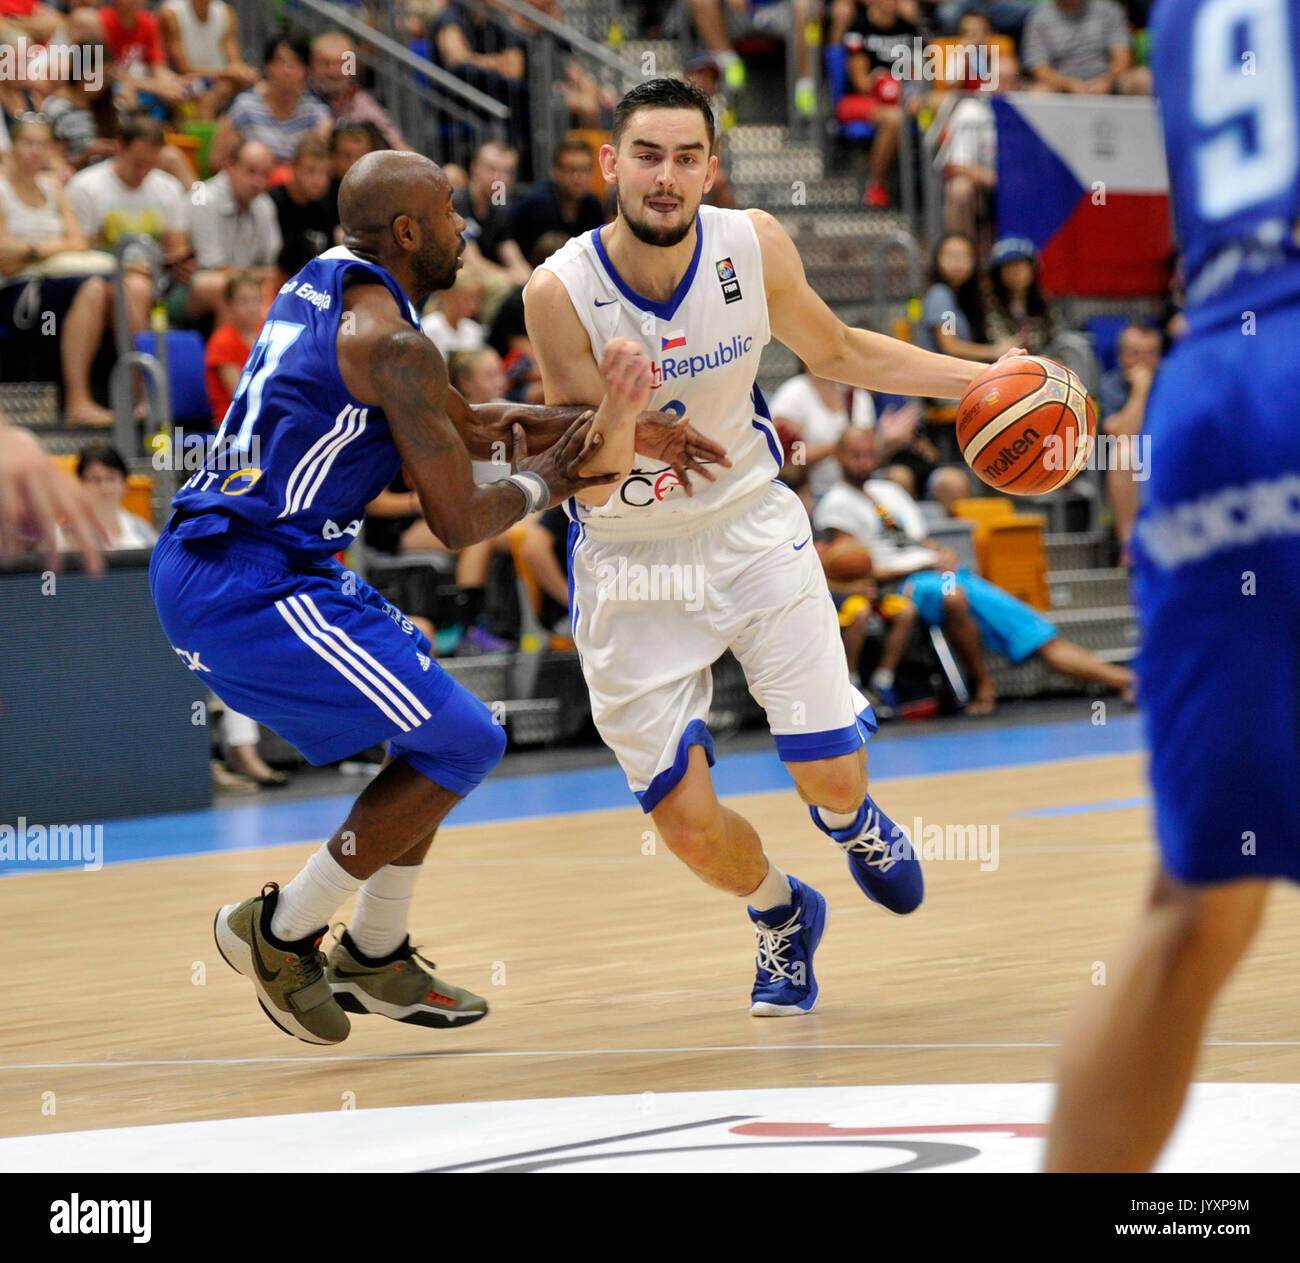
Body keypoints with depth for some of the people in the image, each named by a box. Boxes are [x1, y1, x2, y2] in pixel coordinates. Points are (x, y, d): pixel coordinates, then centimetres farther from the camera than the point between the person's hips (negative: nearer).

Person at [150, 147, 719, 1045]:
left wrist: (607, 423, 17)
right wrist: (544, 483, 7)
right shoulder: (393, 342, -15)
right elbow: (459, 520, -14)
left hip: (194, 570, 10)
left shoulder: (324, 283, 15)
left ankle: (375, 959, 27)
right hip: (256, 589, -10)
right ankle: (281, 932, 2)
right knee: (462, 742, -3)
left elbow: (459, 424, 24)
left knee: (434, 728, 20)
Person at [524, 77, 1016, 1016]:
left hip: (751, 527, 2)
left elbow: (835, 353, 7)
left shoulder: (754, 247, -14)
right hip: (630, 560, -2)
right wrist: (617, 417, -43)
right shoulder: (562, 292, -24)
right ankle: (782, 915, 30)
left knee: (831, 774, -2)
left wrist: (977, 379, 1)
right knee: (688, 824, -5)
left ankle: (851, 822, 39)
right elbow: (588, 481, -21)